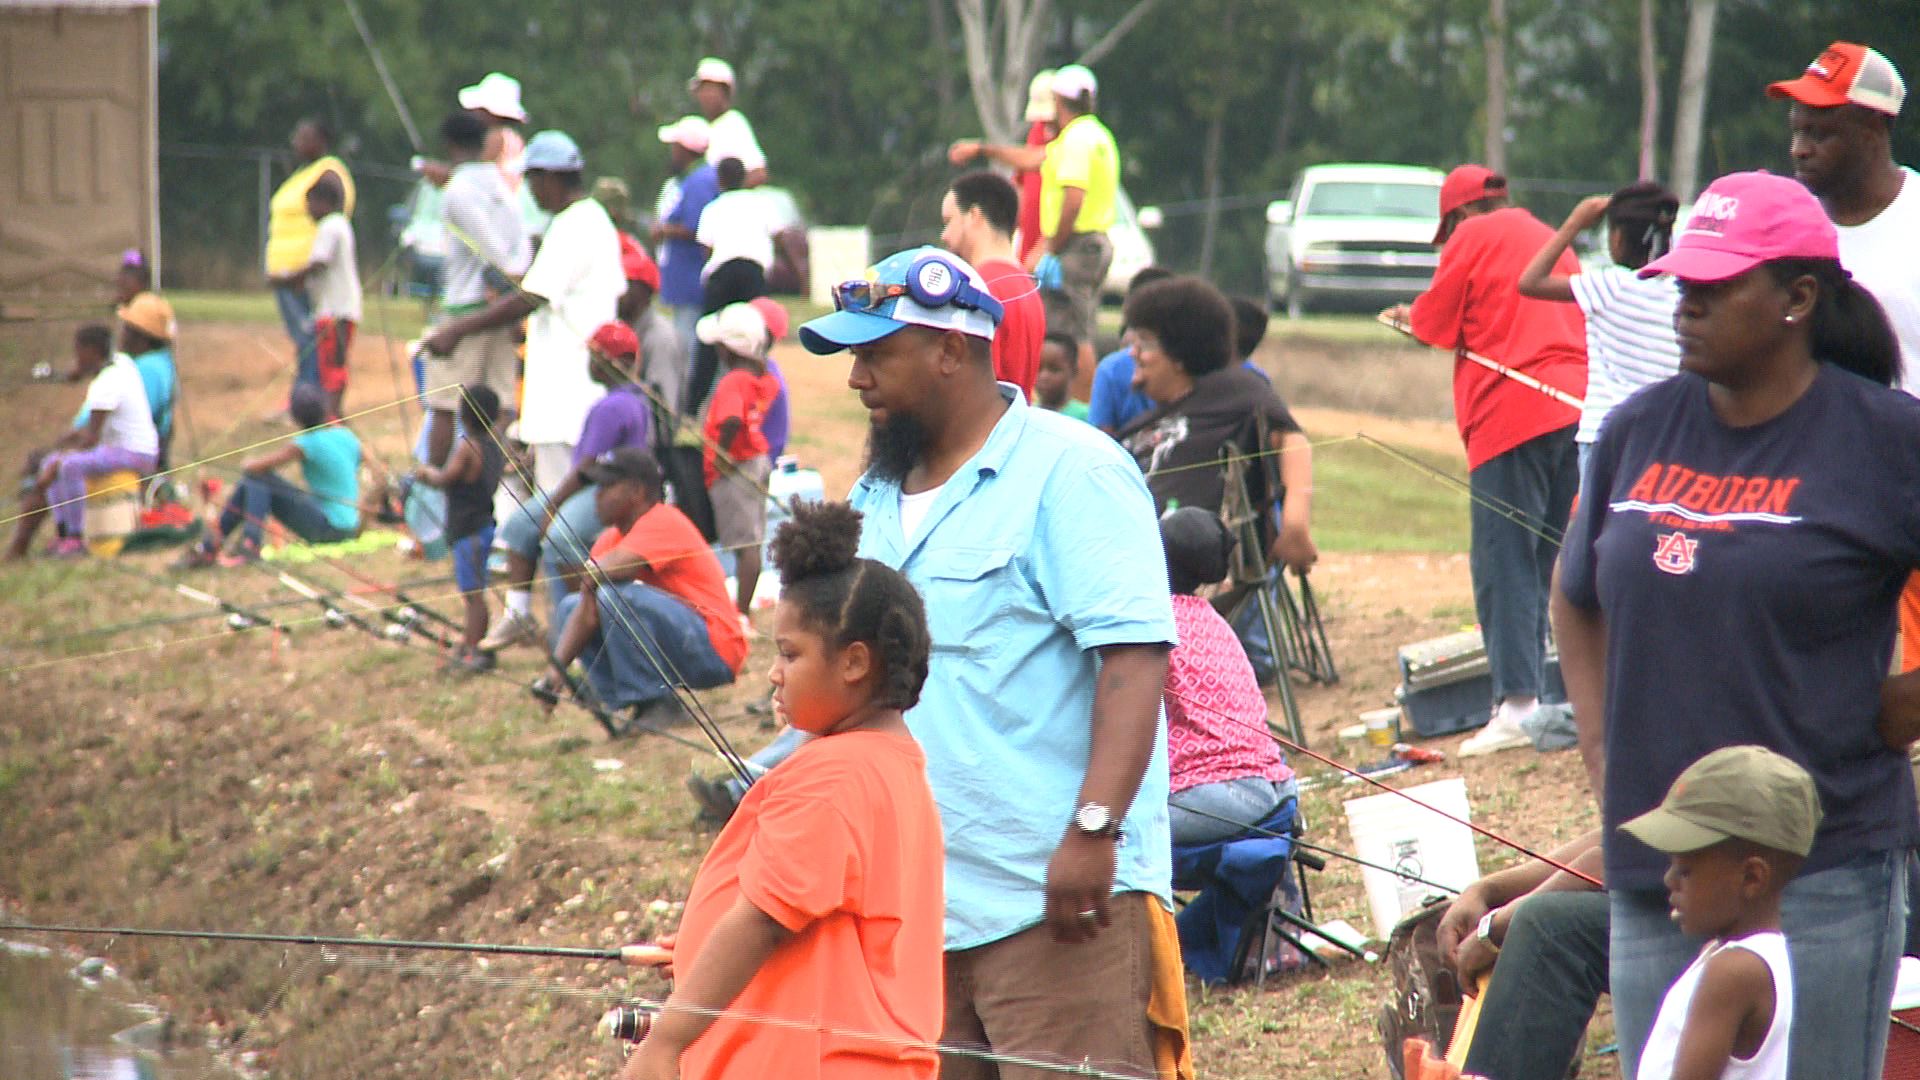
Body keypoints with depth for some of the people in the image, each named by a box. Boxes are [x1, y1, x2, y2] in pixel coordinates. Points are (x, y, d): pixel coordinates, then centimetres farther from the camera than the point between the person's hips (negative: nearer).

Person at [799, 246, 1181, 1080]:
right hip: (915, 907, 8)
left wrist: (1093, 831, -26)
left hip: (1056, 901, -8)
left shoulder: (1070, 473, -7)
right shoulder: (877, 495, 18)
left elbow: (1134, 657, -16)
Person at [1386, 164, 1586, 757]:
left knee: (1503, 561, -7)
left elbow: (1435, 325, 1)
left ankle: (1518, 703, -16)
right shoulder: (1550, 240, 23)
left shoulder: (1474, 238, 2)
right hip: (1577, 408, 7)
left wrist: (1408, 315, 24)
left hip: (1513, 414, -7)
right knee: (1548, 556, 12)